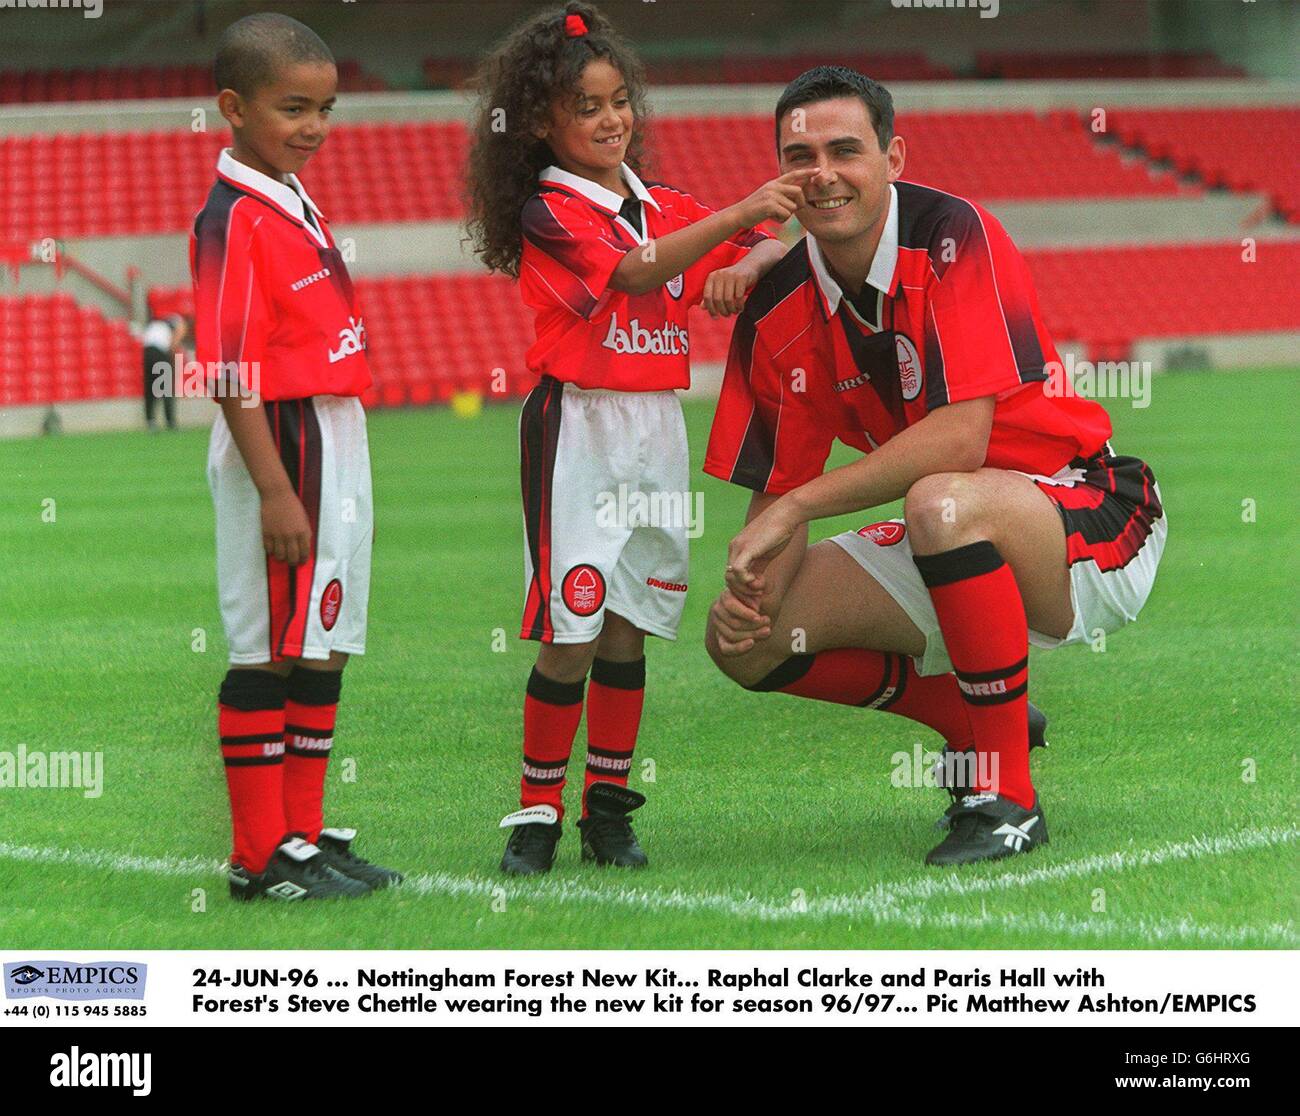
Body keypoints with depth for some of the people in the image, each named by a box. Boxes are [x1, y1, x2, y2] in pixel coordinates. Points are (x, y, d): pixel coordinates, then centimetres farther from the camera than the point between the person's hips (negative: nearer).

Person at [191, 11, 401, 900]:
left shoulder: (299, 206, 14)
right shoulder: (233, 222, -15)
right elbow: (232, 375, -19)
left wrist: (337, 479, 17)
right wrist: (274, 491, -22)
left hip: (338, 449, 9)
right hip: (283, 451, -9)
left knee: (323, 650, 13)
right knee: (268, 653, -3)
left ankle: (304, 835, 21)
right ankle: (263, 857, 2)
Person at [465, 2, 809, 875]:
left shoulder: (665, 205, 13)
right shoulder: (546, 213, -6)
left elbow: (771, 249, 10)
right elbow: (635, 271, -21)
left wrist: (744, 265, -13)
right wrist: (738, 214, -31)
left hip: (658, 426, 6)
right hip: (578, 426, -6)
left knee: (628, 627, 8)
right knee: (572, 630, -9)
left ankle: (609, 807, 15)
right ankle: (538, 813, 0)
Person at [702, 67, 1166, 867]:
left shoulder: (953, 236, -21)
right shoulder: (780, 310, -3)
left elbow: (961, 437, -30)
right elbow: (776, 491, 2)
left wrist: (796, 508, -28)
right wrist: (754, 587, -20)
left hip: (1091, 527, -7)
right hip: (957, 558, 7)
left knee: (942, 504, -39)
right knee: (745, 640, -7)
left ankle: (1007, 795, -22)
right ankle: (978, 725, 13)